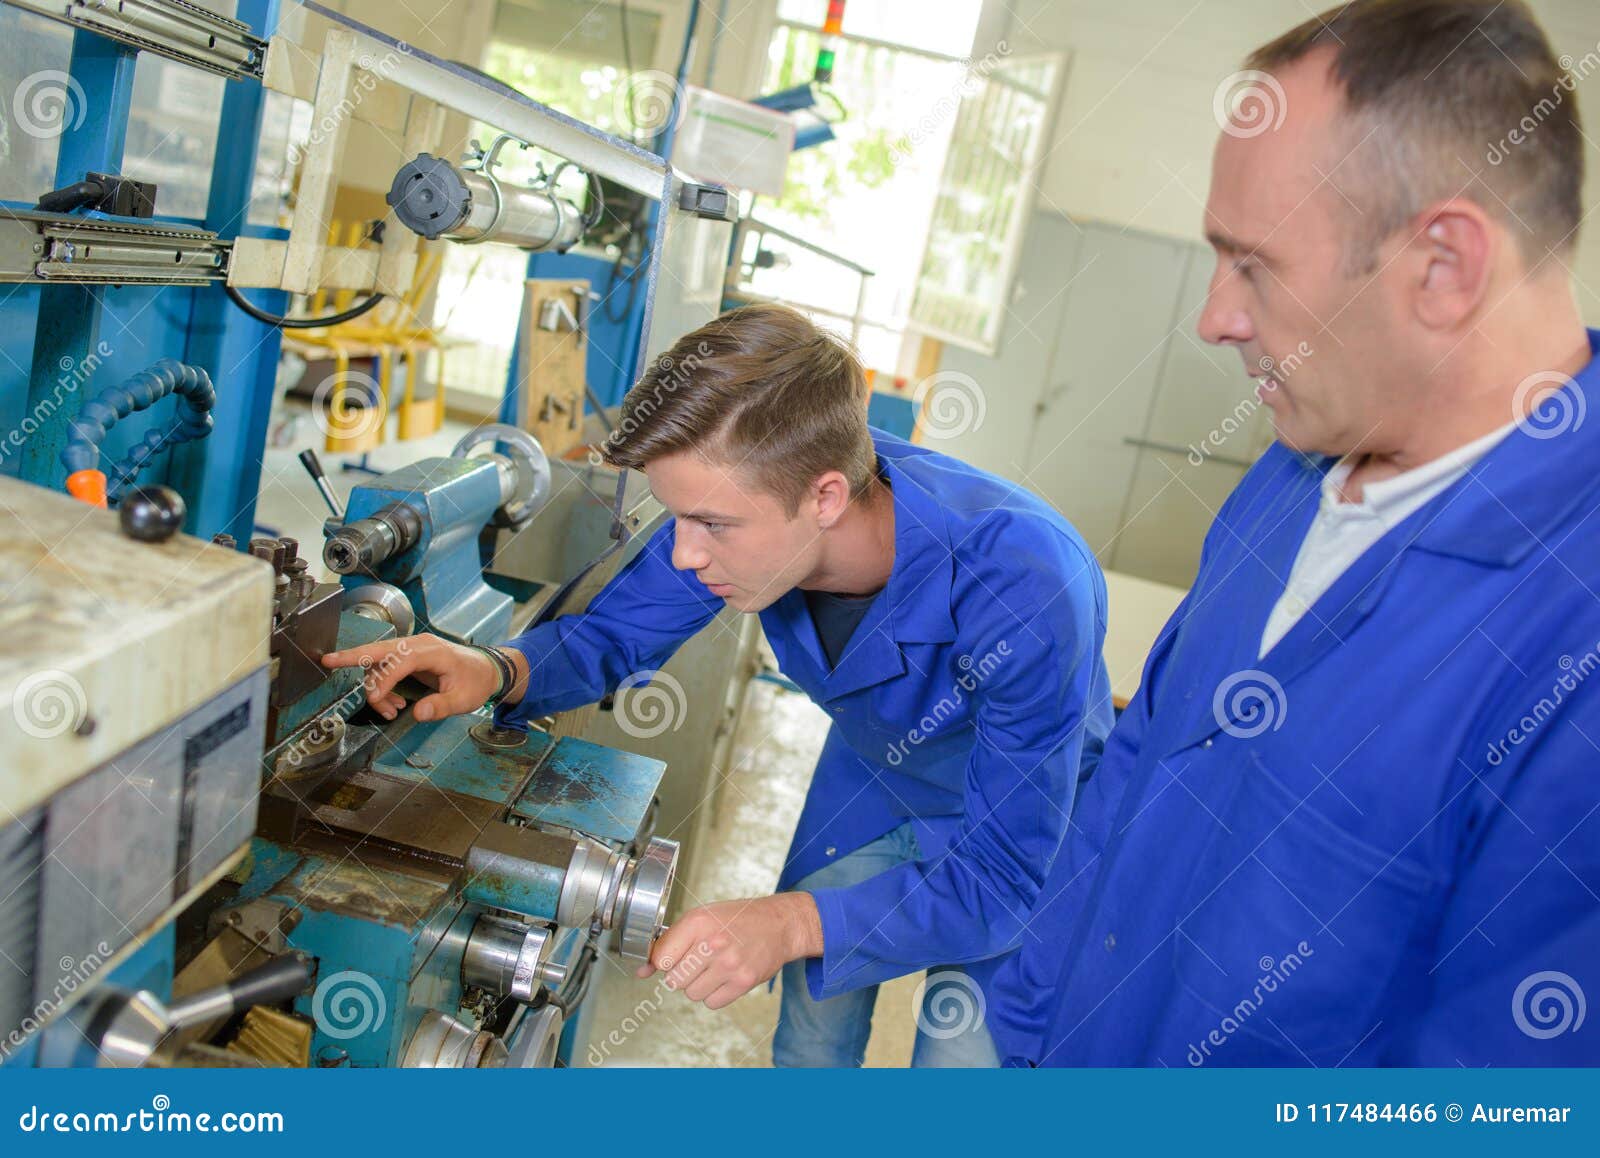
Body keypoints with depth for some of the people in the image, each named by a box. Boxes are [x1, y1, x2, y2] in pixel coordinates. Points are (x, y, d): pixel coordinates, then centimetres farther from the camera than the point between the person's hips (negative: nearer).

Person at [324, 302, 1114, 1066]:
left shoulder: (1029, 590, -43)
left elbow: (1006, 872, -39)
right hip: (875, 778, 4)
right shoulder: (744, 500, -27)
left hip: (1027, 817, -4)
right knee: (810, 1030, 15)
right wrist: (499, 671, -34)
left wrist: (791, 924, -52)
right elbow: (611, 632, -12)